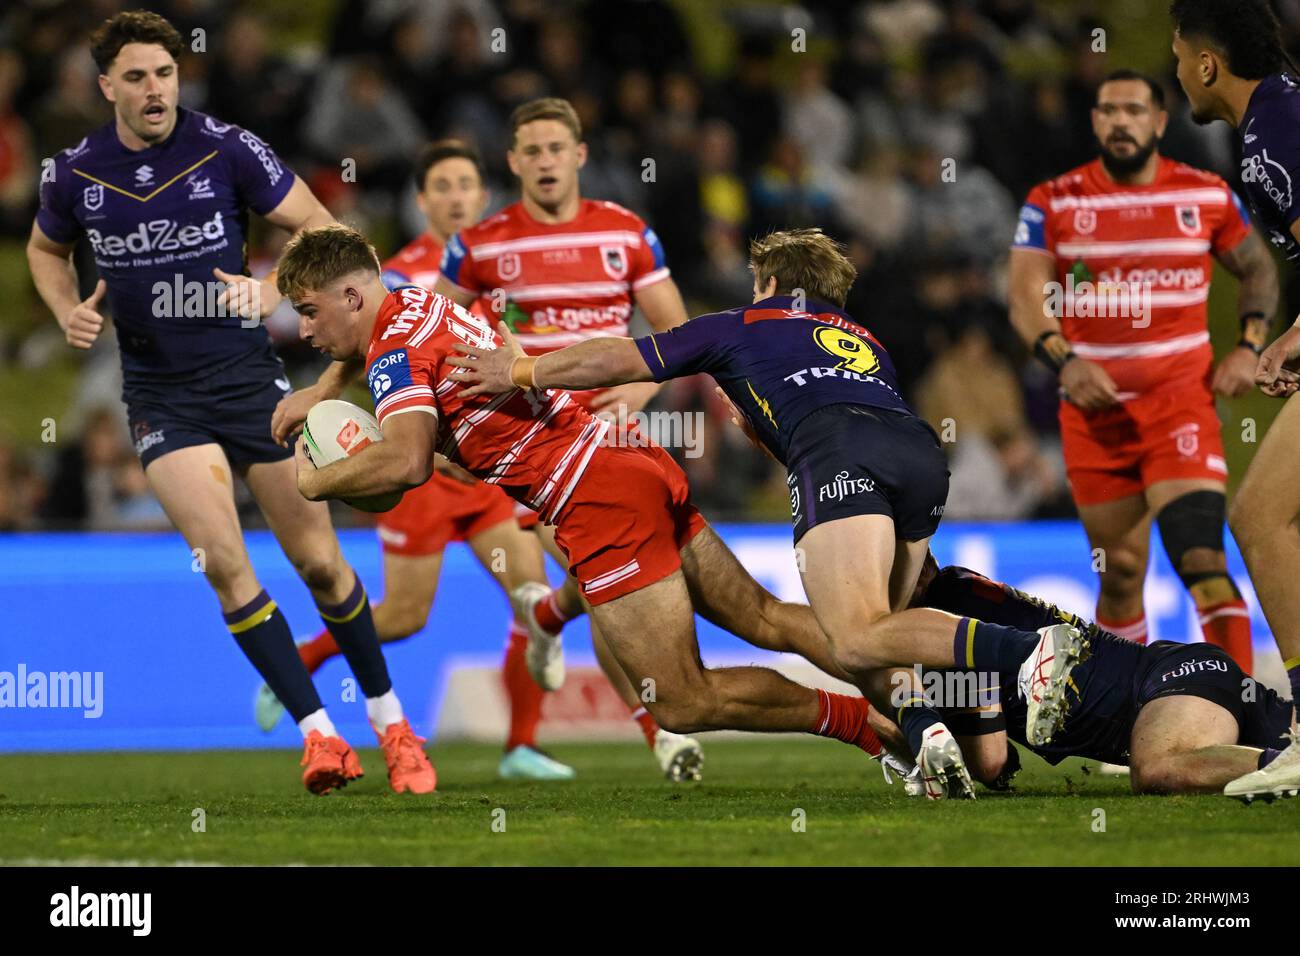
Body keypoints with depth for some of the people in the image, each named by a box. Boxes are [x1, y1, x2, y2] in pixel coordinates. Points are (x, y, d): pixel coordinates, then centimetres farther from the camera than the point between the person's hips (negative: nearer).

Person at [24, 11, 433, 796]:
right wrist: (69, 312, -1)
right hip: (161, 395, 1)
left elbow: (317, 226, -2)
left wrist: (272, 289, -19)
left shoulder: (226, 149, -9)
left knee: (319, 559, 2)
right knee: (224, 562, -16)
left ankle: (392, 722, 19)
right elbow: (46, 248, 18)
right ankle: (319, 734, -8)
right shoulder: (78, 173, -3)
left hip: (247, 372, -1)